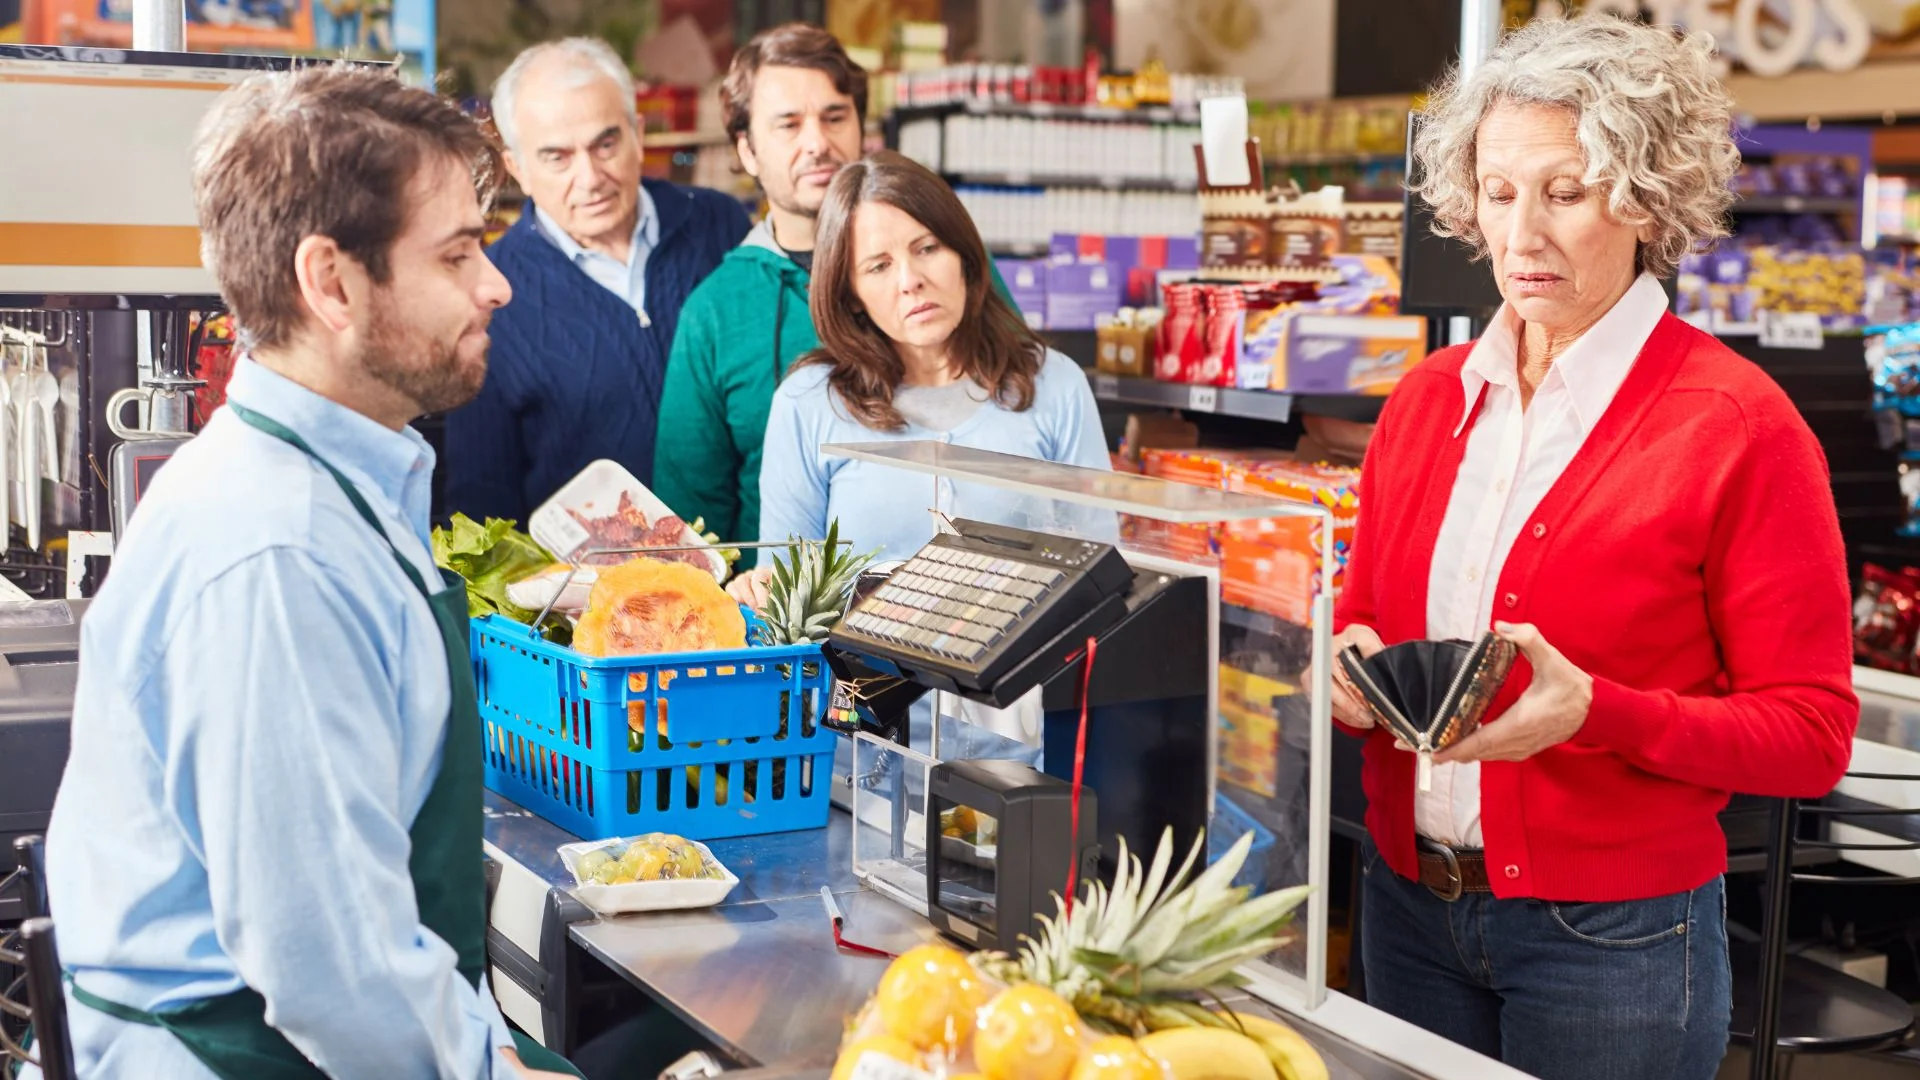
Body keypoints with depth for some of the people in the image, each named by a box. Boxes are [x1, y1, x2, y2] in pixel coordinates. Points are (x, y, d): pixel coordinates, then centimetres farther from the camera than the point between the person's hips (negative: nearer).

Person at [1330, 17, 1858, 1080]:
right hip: (1408, 903, 5)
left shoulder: (1737, 424, -11)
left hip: (1616, 940, -4)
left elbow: (1810, 733, -11)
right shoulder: (1427, 398, 5)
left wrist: (1595, 712, -24)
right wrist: (1350, 662, -7)